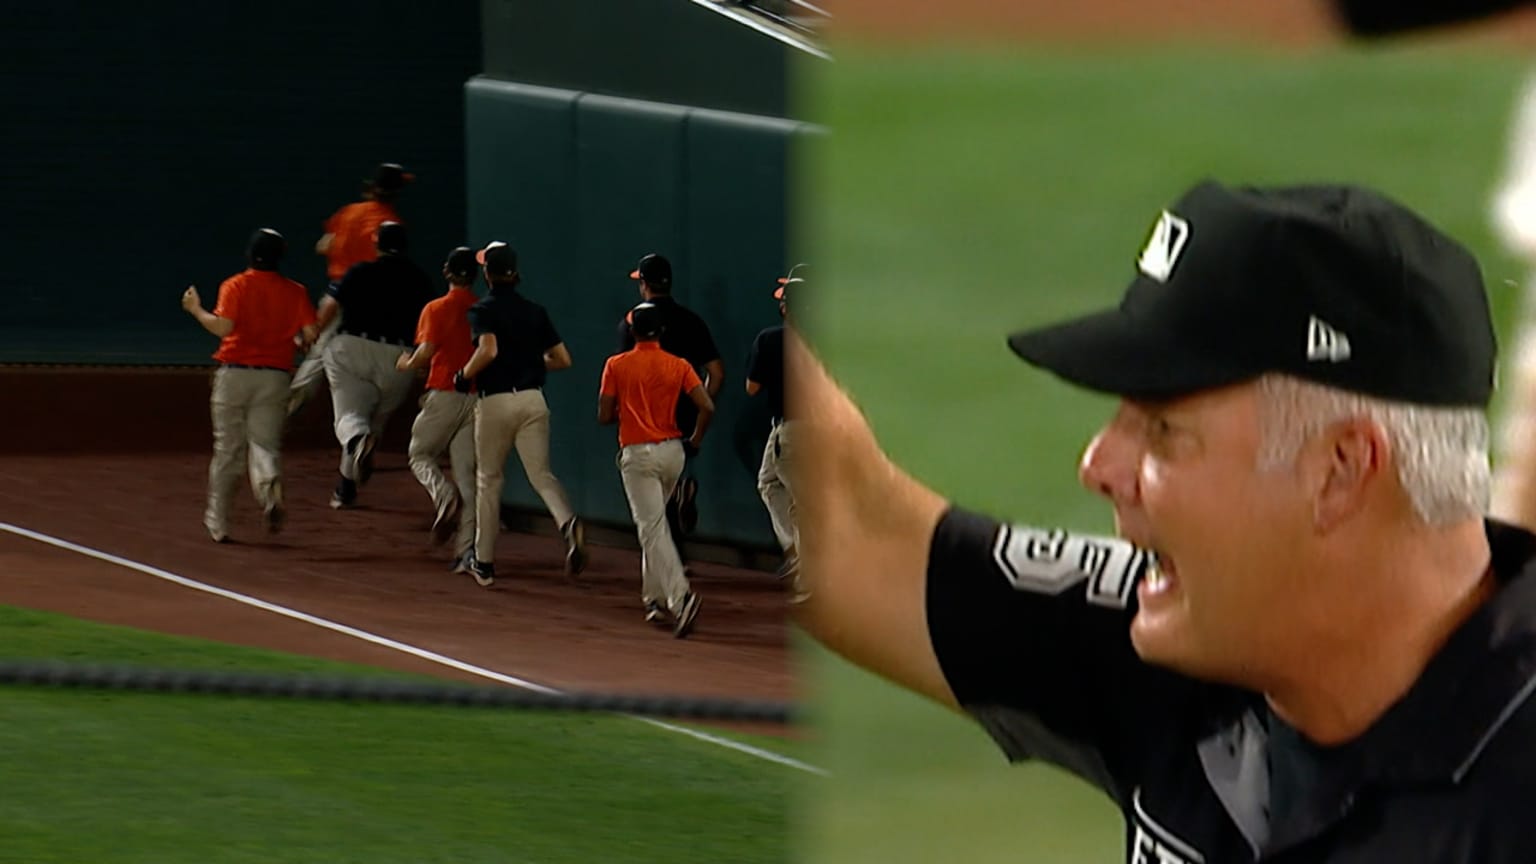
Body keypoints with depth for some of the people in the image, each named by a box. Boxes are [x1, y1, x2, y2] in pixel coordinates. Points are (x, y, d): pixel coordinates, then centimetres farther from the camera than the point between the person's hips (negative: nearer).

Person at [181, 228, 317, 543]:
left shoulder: (236, 286, -4)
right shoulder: (295, 291, 3)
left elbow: (223, 327, -16)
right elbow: (310, 334, -3)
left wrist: (196, 310, 0)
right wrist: (294, 338, 19)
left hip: (235, 372, -1)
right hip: (275, 375, 1)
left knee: (227, 449, 8)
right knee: (265, 445, 4)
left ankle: (217, 523, 14)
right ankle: (270, 490, -30)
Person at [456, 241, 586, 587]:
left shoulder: (482, 310, -5)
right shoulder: (535, 312, 10)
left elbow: (488, 349, -23)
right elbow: (563, 360, 9)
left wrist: (464, 376, -7)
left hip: (496, 402, -3)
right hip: (533, 399, 3)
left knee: (488, 479, 12)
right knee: (540, 474, -3)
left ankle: (484, 563, 20)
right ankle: (568, 523, -35)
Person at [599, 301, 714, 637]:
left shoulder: (617, 366, -4)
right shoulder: (678, 366, 2)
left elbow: (604, 417, -3)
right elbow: (707, 407, -7)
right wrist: (695, 441, 9)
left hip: (638, 455, -4)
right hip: (673, 452, 4)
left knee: (653, 530, -10)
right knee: (653, 524, 23)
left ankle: (680, 596, -28)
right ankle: (656, 597, 24)